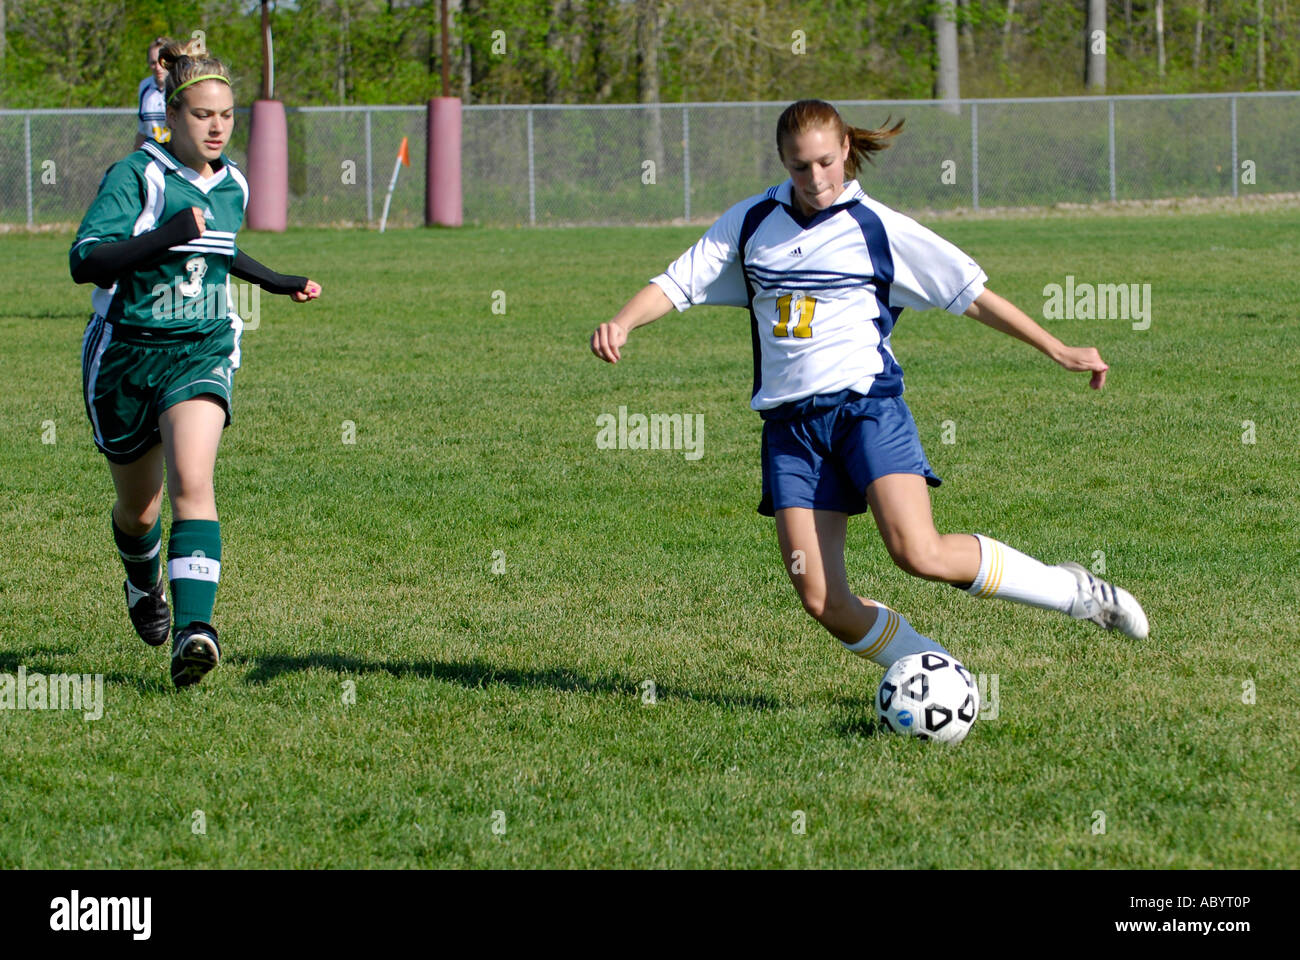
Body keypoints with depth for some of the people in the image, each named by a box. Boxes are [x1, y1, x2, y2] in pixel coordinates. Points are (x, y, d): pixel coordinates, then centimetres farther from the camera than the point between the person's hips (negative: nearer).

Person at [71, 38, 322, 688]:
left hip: (202, 352, 2)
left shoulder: (231, 184, 7)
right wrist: (171, 237, -31)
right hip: (126, 355, -2)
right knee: (138, 506, 13)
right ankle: (143, 583, 49)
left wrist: (275, 282, 28)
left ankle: (193, 631, -35)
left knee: (192, 481, -23)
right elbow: (85, 261, -24)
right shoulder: (134, 177, -12)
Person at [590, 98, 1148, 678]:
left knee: (920, 553, -24)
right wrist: (621, 324, -10)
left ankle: (1073, 591, -6)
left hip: (866, 405, -4)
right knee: (822, 601, -9)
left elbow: (972, 296, 6)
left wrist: (1058, 351, 4)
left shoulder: (879, 229, 1)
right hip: (790, 423, 4)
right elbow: (677, 283, 10)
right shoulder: (752, 222, 11)